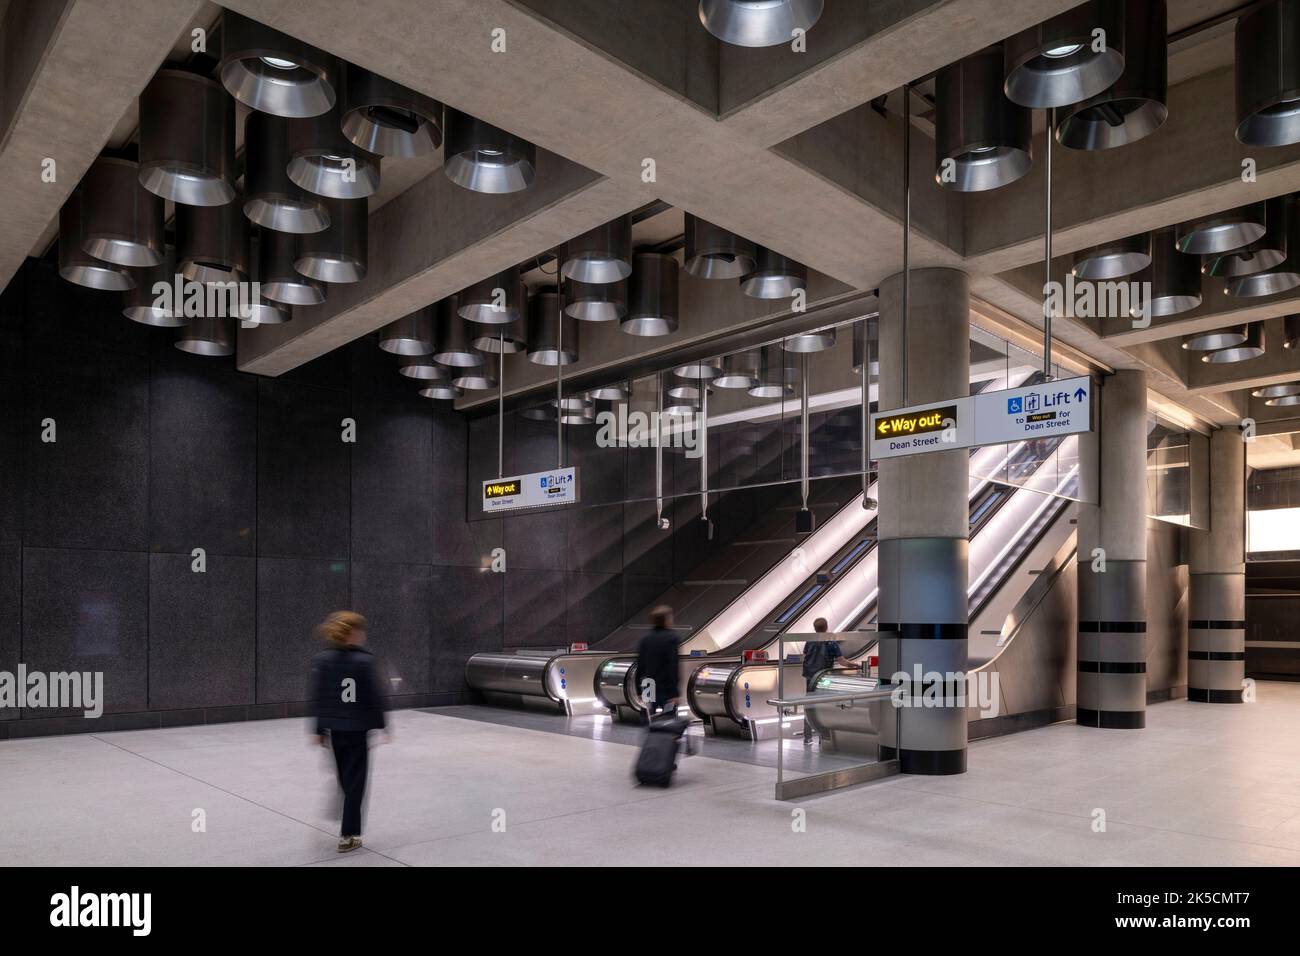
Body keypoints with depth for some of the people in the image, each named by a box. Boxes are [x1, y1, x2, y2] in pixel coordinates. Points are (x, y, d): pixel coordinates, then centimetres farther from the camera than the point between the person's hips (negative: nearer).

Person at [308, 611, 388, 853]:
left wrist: (319, 729, 10)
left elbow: (317, 698, 1)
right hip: (358, 730, -4)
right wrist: (381, 726, 2)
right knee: (355, 782, 6)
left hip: (333, 730, 4)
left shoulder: (321, 660, -3)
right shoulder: (365, 661, -14)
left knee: (344, 779, 22)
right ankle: (348, 835, 9)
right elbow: (375, 698, -9)